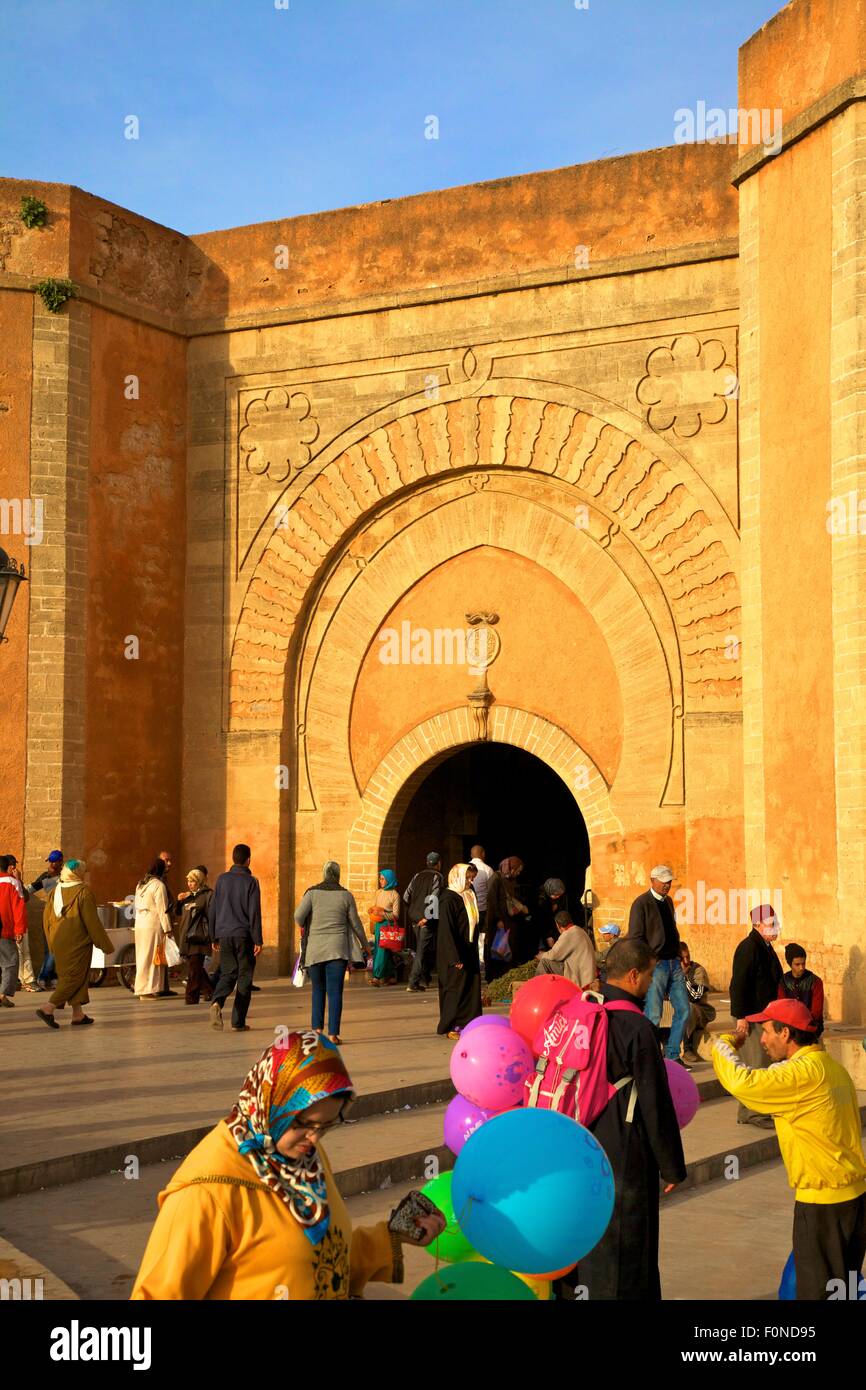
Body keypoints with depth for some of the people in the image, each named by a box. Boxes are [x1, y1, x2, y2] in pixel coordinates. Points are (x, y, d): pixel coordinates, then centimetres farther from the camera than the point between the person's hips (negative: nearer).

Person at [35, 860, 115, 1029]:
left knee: (68, 975, 15)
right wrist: (106, 945, -7)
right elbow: (92, 921, -14)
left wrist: (52, 943, 24)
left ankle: (78, 1014, 17)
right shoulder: (83, 892, -13)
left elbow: (47, 918, 12)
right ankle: (48, 1008, -14)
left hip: (58, 943, 7)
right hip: (77, 942, -7)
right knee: (75, 976, -3)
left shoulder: (55, 891, 7)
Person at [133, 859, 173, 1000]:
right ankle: (147, 990, -4)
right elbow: (162, 909, -13)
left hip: (139, 925, 8)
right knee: (151, 957, -4)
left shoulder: (140, 884, 15)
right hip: (153, 925, -8)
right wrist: (167, 929, -11)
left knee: (142, 956, 13)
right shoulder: (159, 885, -11)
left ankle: (141, 988, 15)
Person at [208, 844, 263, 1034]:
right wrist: (258, 940, -7)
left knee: (227, 973, 12)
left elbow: (212, 909, 8)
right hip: (244, 935, -4)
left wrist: (214, 937, 16)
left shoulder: (222, 879, 6)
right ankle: (238, 1022, 5)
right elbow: (254, 913, -10)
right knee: (244, 978, 5)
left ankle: (217, 1002, -17)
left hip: (224, 935, 4)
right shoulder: (250, 882, -6)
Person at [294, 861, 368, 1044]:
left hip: (315, 948, 1)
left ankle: (317, 1028, 8)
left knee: (318, 989, 16)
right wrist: (365, 946, 21)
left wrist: (303, 928, 12)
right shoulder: (345, 895, 2)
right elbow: (355, 924, 8)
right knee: (335, 992, 0)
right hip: (337, 948, -1)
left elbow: (299, 915, -11)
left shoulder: (312, 893, 0)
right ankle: (333, 1034, -6)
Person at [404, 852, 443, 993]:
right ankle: (413, 983, -9)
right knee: (422, 951, -4)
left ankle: (425, 980, 24)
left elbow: (406, 896, 8)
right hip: (428, 920, -6)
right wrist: (427, 917, -16)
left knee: (421, 949, 19)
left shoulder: (417, 876, 11)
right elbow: (433, 897, -19)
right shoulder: (438, 877, -6)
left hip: (415, 919, 6)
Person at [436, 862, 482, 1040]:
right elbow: (446, 931, -18)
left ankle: (468, 1024, 15)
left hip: (469, 952, 8)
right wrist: (455, 958, -21)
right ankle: (451, 1027, 8)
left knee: (472, 988, 8)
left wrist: (474, 954, 16)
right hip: (455, 954, -8)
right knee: (455, 989, -1)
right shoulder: (448, 900, -15)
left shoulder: (469, 897, 11)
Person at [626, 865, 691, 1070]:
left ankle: (672, 1055, 16)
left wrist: (677, 956, 13)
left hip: (673, 963, 7)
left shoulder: (667, 902, 15)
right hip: (655, 965, -7)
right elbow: (635, 938, -10)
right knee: (653, 1015, -5)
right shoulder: (641, 904, -8)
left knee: (683, 1010, 6)